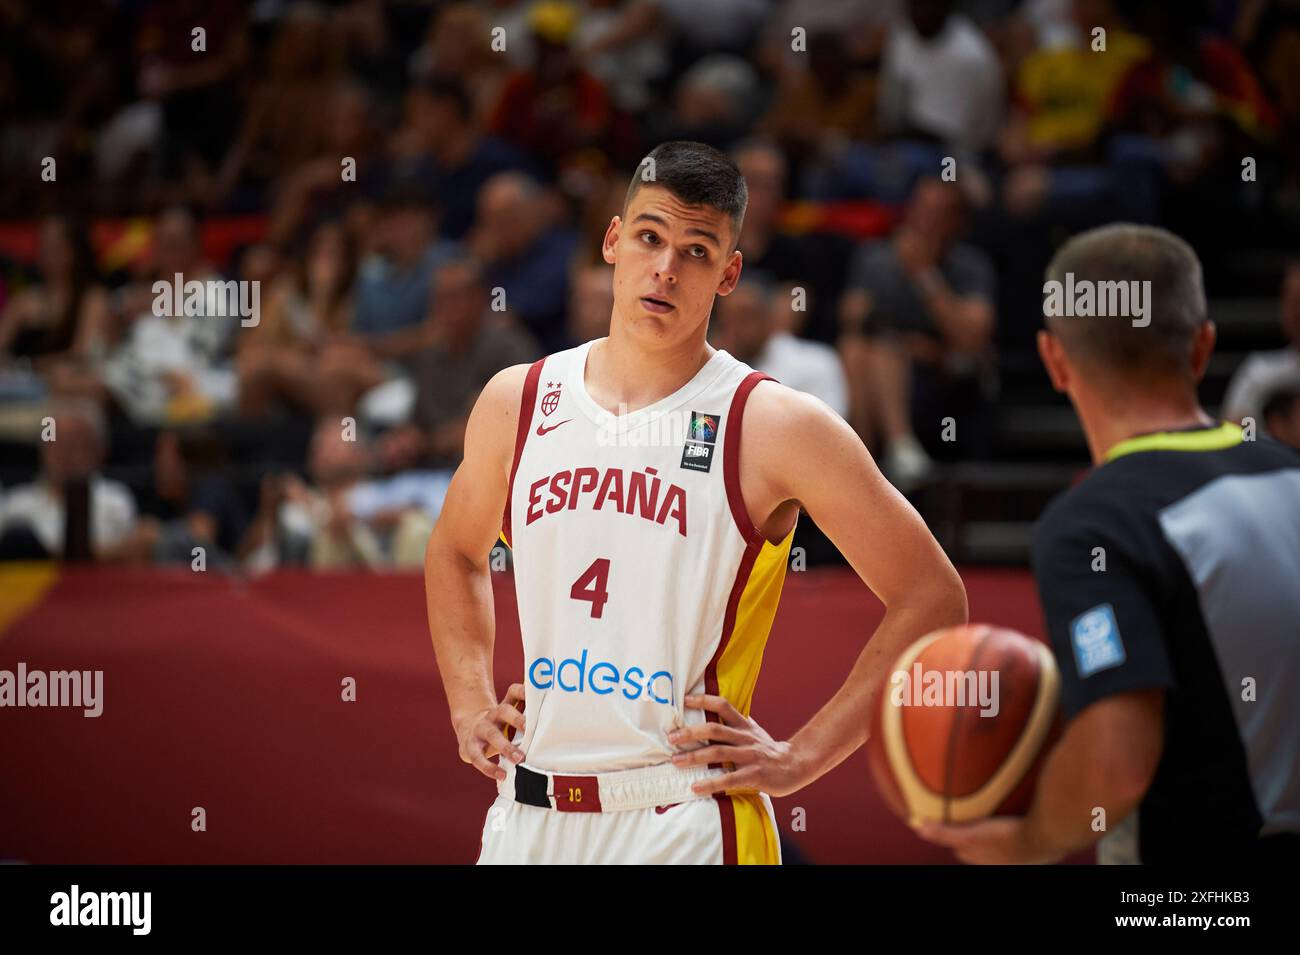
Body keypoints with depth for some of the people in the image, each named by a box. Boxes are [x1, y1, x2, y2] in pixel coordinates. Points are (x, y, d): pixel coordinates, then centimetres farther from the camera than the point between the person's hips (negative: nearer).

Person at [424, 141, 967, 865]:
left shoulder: (775, 426, -7)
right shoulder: (517, 403, 7)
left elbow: (933, 599, -5)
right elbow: (456, 551, 26)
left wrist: (802, 757, -8)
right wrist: (470, 707, 13)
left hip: (685, 825, -4)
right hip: (528, 822, 4)